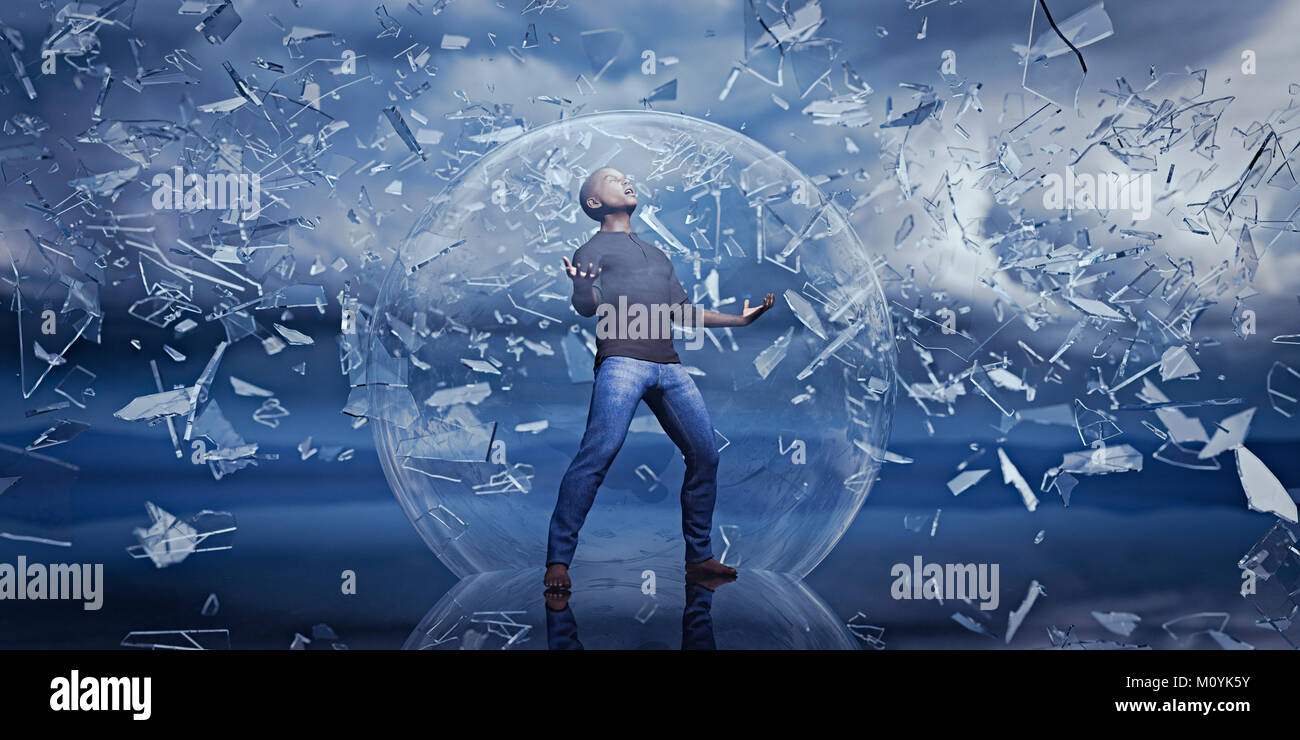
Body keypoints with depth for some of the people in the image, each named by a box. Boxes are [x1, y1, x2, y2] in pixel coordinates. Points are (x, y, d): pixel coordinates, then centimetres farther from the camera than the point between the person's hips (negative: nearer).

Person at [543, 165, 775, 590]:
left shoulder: (657, 255, 32)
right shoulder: (593, 249, 13)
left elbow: (684, 313, 31)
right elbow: (588, 307, -3)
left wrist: (740, 318, 26)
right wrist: (581, 286, -26)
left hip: (669, 367, 6)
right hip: (621, 361, -6)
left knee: (704, 455, 0)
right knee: (597, 455, -18)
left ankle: (699, 557, 11)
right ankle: (557, 560, -15)